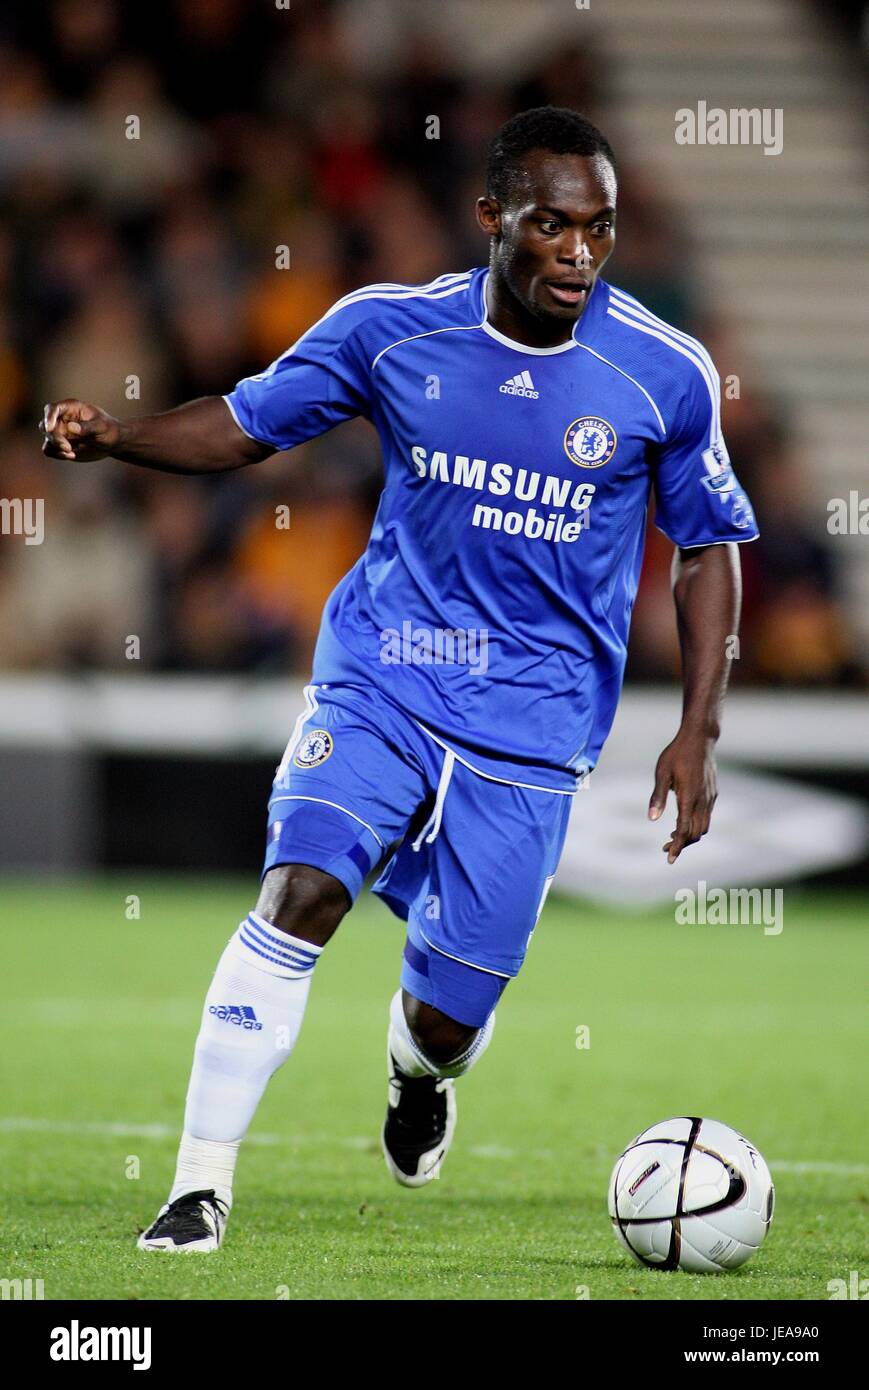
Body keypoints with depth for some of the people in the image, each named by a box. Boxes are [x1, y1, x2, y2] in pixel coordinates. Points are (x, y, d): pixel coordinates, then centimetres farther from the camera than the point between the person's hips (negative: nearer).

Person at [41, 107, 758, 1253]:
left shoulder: (663, 376, -6)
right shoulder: (392, 329, -5)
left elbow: (709, 546, 7)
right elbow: (244, 425, 6)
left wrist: (698, 731, 1)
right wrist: (115, 436, -13)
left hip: (533, 723, 0)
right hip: (379, 680, 0)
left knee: (445, 1020, 1)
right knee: (301, 892, -25)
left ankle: (419, 1070, 42)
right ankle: (201, 1186, -15)